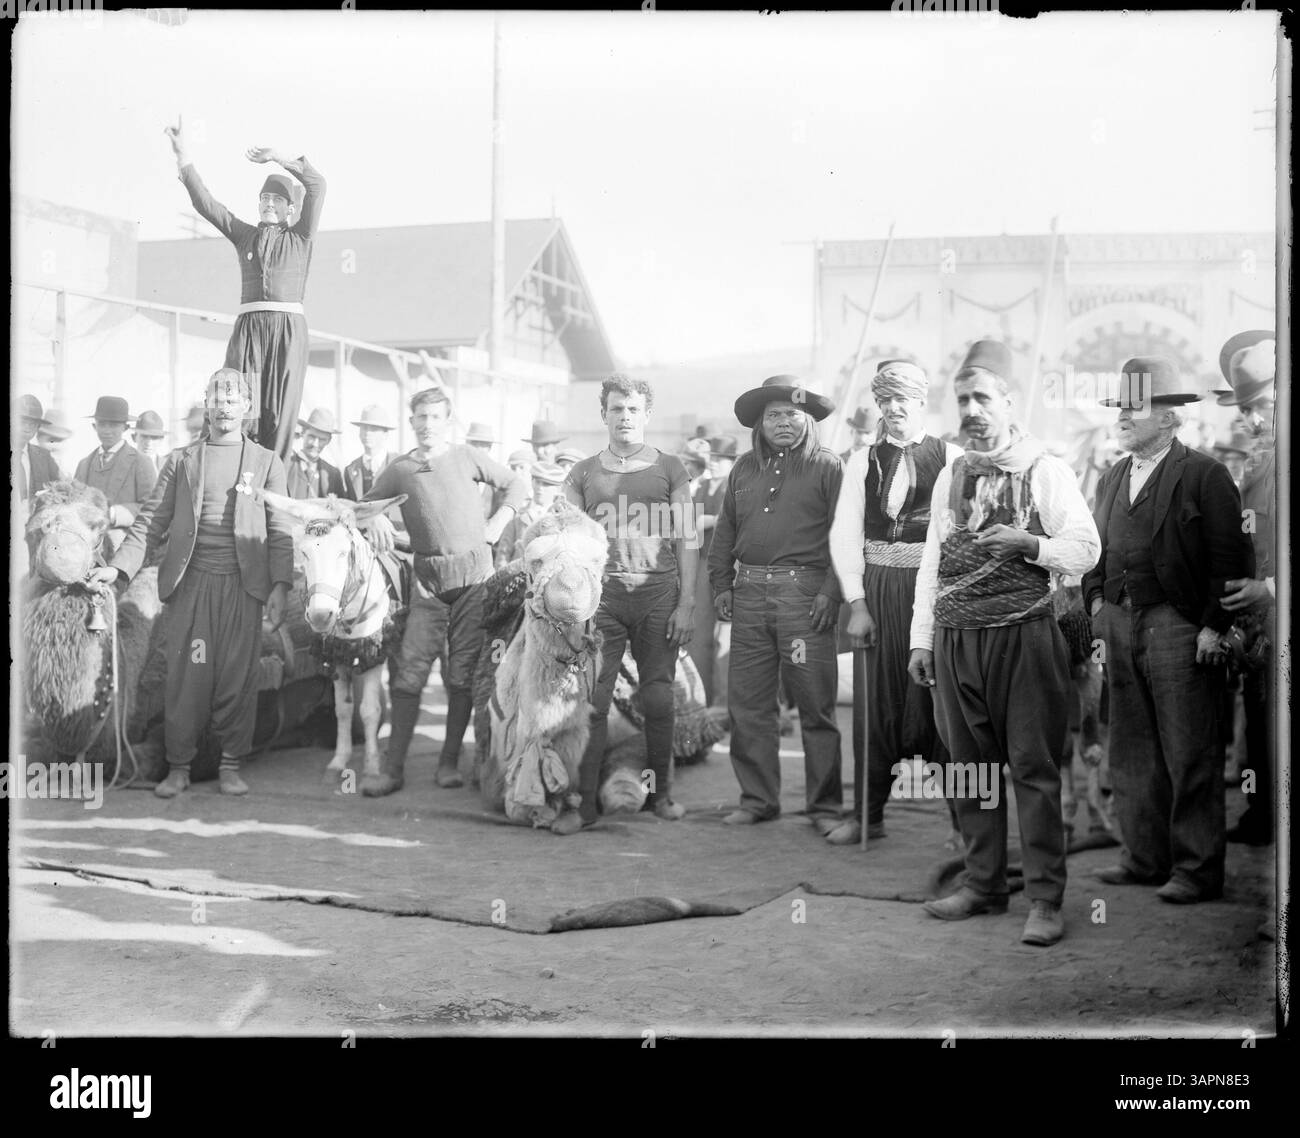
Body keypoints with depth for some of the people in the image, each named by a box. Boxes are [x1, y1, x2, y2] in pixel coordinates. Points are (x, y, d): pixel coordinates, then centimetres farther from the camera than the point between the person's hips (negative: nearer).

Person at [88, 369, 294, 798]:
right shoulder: (180, 460, 12)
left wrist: (280, 585, -7)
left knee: (238, 677, 1)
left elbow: (280, 531, 4)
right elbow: (152, 522, 7)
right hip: (190, 582, 1)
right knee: (186, 678, 0)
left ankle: (230, 765, 12)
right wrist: (118, 567, -6)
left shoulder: (267, 462, 10)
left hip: (243, 585, 0)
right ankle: (178, 767, 11)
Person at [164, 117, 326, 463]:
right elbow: (204, 202, 12)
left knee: (281, 410, -7)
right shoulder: (245, 235, 20)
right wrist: (182, 155, 5)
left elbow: (317, 186, 1)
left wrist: (278, 158, -3)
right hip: (249, 326, 2)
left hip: (288, 329, -2)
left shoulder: (300, 237, 13)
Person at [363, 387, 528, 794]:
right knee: (408, 672, -5)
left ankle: (449, 762, 11)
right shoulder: (398, 470, 9)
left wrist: (498, 522, 4)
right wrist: (375, 518, -6)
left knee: (462, 675, 1)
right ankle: (393, 768, 0)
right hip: (428, 580, 1)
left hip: (474, 574, 0)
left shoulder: (467, 457, 8)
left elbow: (516, 485, 15)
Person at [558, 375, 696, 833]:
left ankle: (658, 793, 16)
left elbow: (686, 538, 7)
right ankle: (585, 801, -3)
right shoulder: (583, 474, 12)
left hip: (659, 597, 0)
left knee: (658, 700, 2)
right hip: (601, 597, 0)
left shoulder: (669, 469, 9)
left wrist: (686, 604, -1)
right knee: (591, 701, -7)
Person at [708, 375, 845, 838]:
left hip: (804, 594, -5)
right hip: (749, 592, 5)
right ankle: (757, 798, 16)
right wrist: (722, 584, 11)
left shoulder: (826, 466, 1)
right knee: (748, 704, 6)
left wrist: (831, 591, -12)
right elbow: (725, 532, 20)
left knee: (816, 705, -3)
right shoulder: (744, 469, 16)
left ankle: (824, 805, 6)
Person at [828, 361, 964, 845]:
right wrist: (856, 603, -2)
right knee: (875, 702, 7)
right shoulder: (862, 460, 9)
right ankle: (866, 814, 18)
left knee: (938, 703, -2)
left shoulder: (949, 457, 1)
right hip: (877, 591, 3)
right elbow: (845, 533, 6)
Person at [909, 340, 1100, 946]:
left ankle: (1045, 898, 2)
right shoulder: (950, 476, 15)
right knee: (968, 765, 8)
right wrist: (921, 639, 12)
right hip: (955, 639, 5)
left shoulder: (1046, 471, 0)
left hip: (1023, 634, -5)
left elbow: (1086, 549, -4)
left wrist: (1027, 541, -20)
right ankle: (983, 884, 20)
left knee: (1034, 766, -4)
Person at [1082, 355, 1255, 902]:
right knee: (1132, 752, 12)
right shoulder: (1111, 479, 16)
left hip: (1178, 626, -7)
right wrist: (1097, 600, 9)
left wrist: (1214, 626, -14)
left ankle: (1197, 868, 7)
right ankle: (1144, 857, 22)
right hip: (1120, 625, 7)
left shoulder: (1205, 475, -5)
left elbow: (1231, 556, -10)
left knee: (1189, 754, -2)